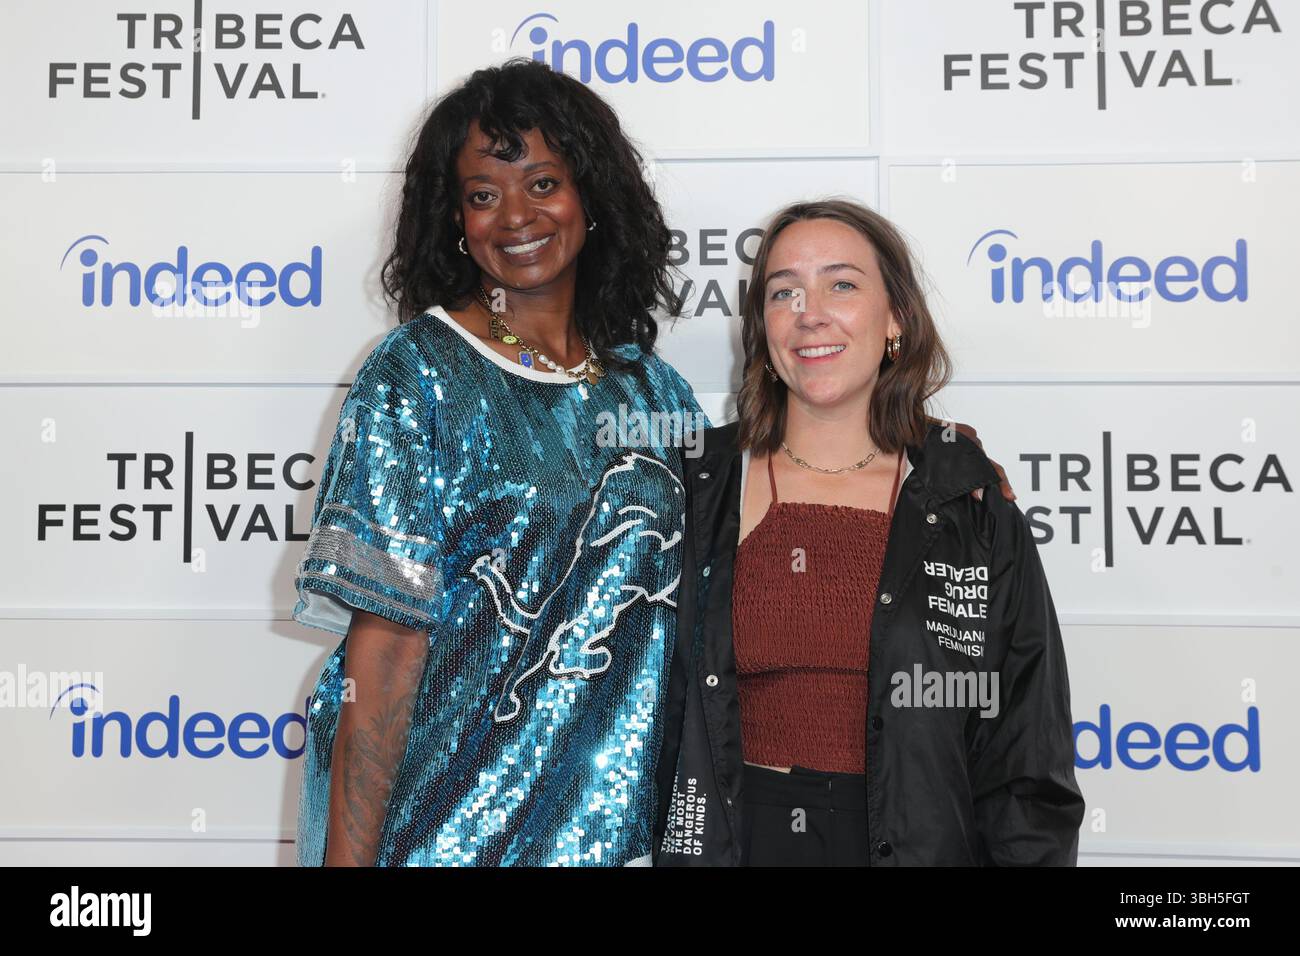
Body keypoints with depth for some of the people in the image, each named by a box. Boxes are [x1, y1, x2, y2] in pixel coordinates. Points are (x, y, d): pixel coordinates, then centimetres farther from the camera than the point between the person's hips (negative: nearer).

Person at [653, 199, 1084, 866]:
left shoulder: (974, 510, -4)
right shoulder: (697, 492, -3)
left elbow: (1029, 774, -2)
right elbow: (654, 722, 3)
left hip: (918, 840, 0)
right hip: (734, 839, 1)